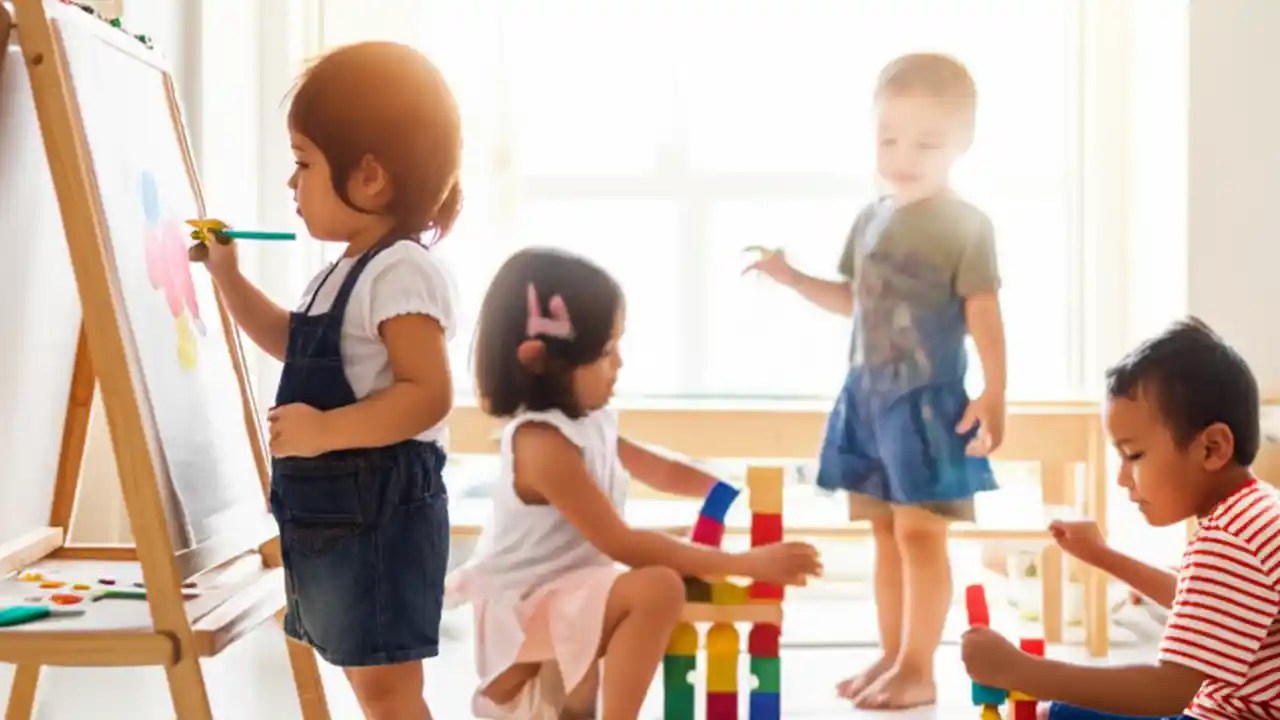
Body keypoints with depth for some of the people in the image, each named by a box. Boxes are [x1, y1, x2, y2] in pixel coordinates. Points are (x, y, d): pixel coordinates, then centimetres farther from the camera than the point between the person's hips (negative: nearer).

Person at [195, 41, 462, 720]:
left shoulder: (402, 272, -19)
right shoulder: (344, 273, 14)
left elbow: (428, 394, -26)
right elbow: (291, 342, 31)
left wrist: (326, 430, -31)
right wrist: (227, 276, 23)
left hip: (380, 513, -11)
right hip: (333, 510, 11)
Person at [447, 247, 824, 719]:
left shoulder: (590, 423, 4)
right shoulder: (543, 442, -26)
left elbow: (659, 471, 21)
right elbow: (621, 544, -30)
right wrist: (746, 564, -30)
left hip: (567, 603, 11)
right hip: (524, 613, -10)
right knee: (659, 588, -29)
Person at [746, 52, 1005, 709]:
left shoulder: (966, 226, -10)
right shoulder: (870, 219, 10)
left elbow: (984, 316, -12)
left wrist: (994, 396, -18)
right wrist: (790, 277, 15)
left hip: (928, 400, -7)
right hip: (867, 394, 7)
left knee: (919, 531, -5)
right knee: (885, 532, 12)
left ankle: (918, 668, 1)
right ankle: (892, 658, 20)